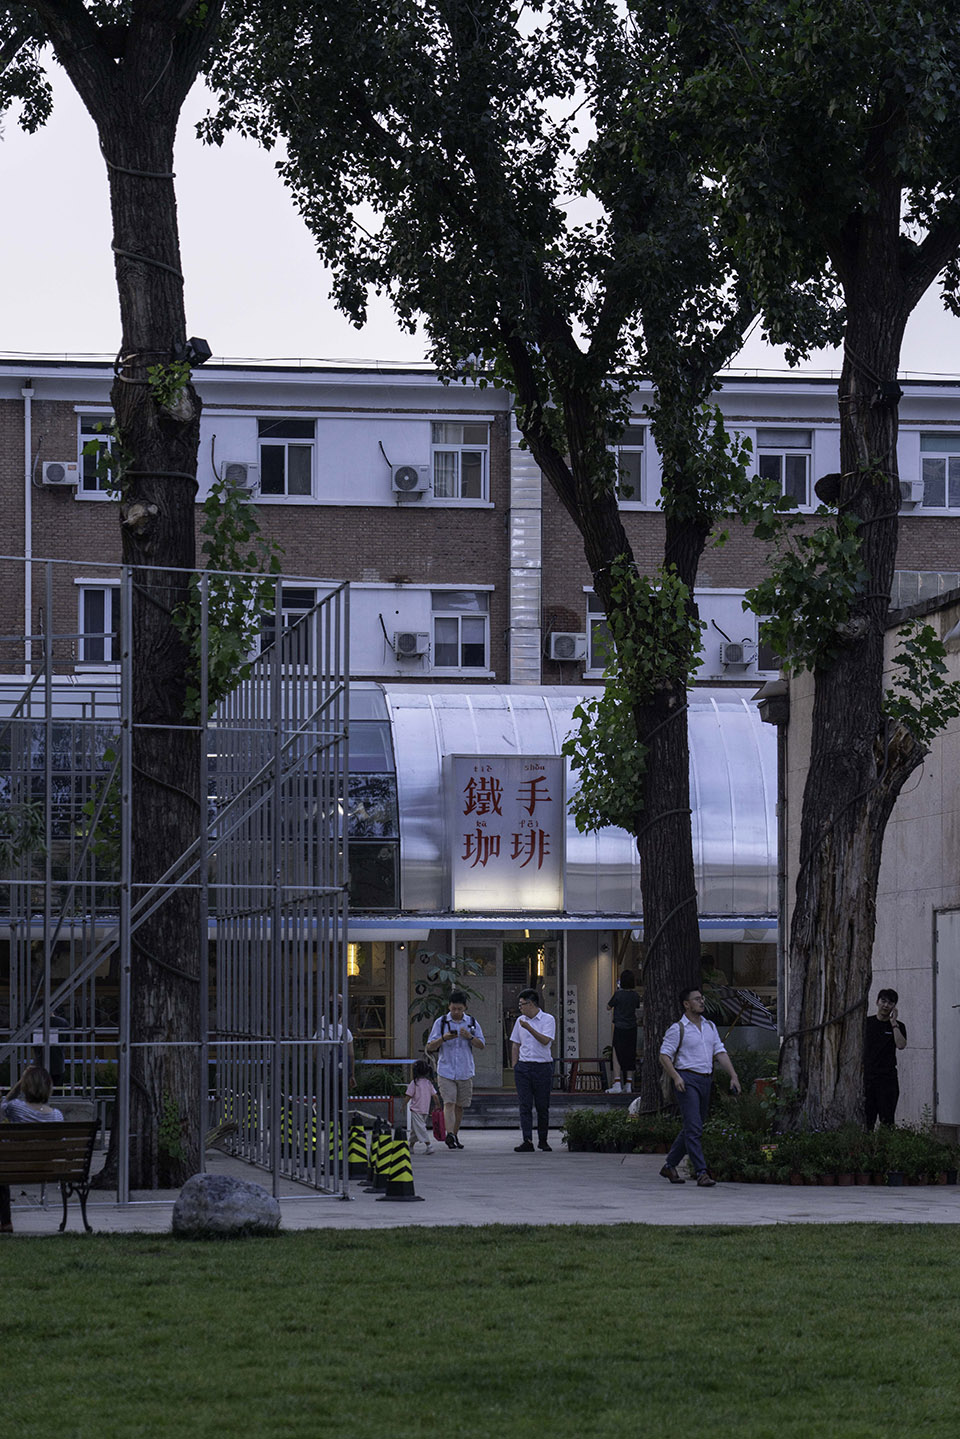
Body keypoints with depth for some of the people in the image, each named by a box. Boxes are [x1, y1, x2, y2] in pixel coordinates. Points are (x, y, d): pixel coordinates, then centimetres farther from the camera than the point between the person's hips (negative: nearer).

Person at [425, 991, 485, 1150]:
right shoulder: (441, 1022, 2)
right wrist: (443, 1038, -17)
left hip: (465, 1071, 3)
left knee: (459, 1106, 10)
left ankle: (455, 1135, 23)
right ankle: (450, 1135, -27)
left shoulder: (472, 1023, 7)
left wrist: (470, 1037, -13)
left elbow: (481, 1045, 6)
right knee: (449, 1103, -16)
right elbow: (430, 1047, 1)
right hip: (446, 1070, -3)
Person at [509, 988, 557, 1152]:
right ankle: (527, 1141, -12)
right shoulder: (520, 1020, 13)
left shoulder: (548, 1020, -2)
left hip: (542, 1066, -3)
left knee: (542, 1106, 4)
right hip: (523, 1066, 3)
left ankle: (542, 1140, 17)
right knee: (525, 1105, -6)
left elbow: (545, 1040, -16)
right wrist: (515, 1066, 9)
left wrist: (529, 1028, -21)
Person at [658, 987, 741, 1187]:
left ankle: (670, 1166, 24)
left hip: (705, 1080, 7)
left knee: (692, 1129, 11)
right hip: (686, 1080, -7)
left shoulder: (710, 1027, 15)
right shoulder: (678, 1029, -4)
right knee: (694, 1127, -14)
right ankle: (701, 1173, -19)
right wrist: (676, 1077, -20)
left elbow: (720, 1053, 12)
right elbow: (664, 1055, -6)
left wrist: (733, 1076, 1)